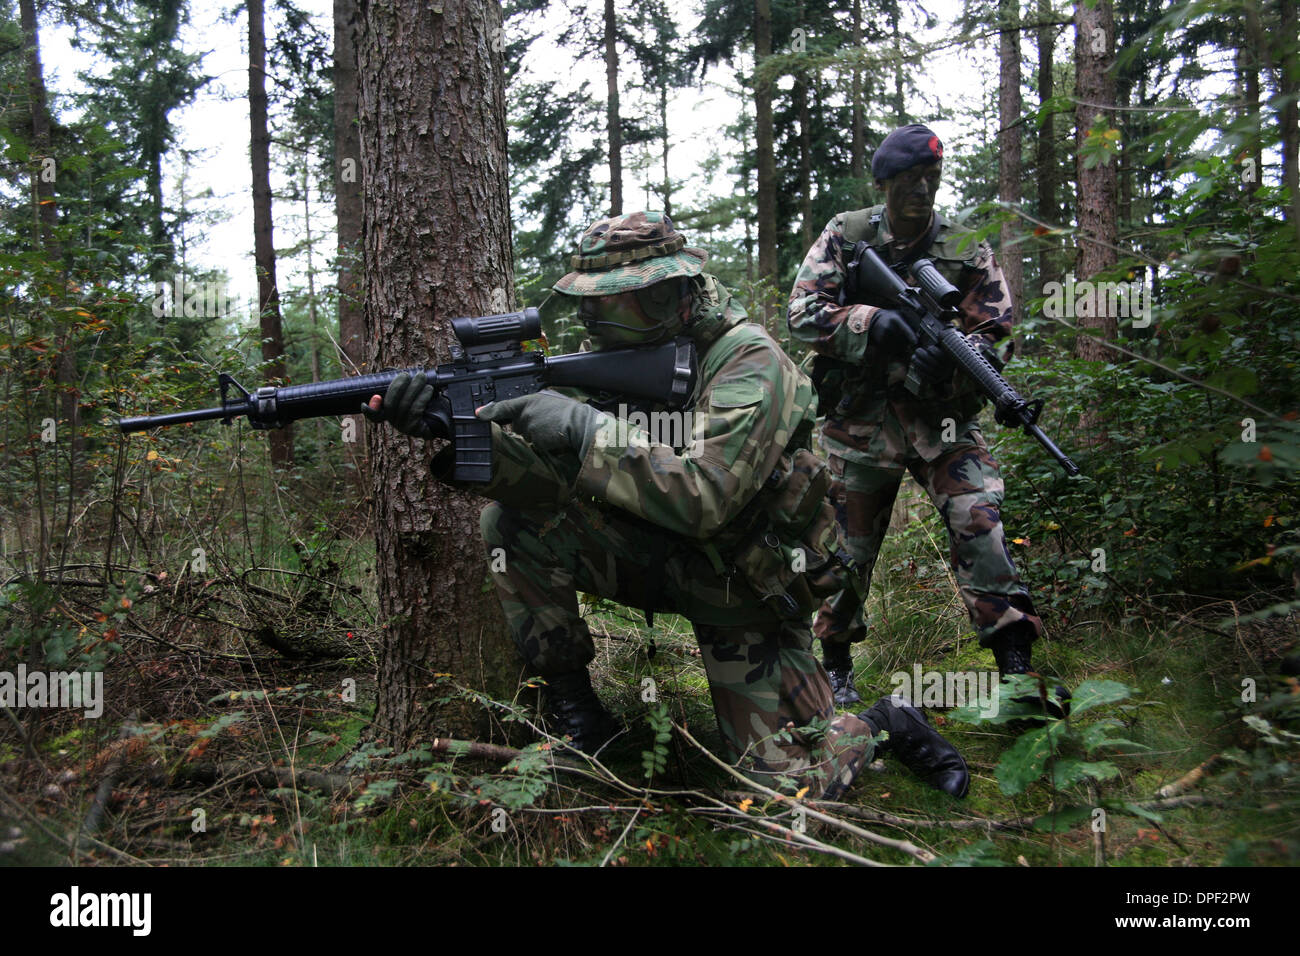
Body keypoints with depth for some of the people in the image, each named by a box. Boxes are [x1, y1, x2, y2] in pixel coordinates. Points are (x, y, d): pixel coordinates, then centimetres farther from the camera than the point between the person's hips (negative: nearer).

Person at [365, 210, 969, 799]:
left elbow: (705, 498, -37)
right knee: (511, 523, -14)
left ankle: (887, 724, 25)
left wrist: (586, 427, -39)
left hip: (743, 586, -5)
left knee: (791, 783, -8)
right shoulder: (619, 355, -3)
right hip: (661, 555, 6)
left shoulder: (751, 365, -24)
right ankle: (569, 702, 1)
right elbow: (550, 476, -11)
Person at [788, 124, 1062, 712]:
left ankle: (1016, 668, -6)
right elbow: (802, 312, -8)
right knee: (848, 543, 9)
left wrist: (952, 359, -24)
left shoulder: (967, 252, 0)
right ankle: (835, 662, 29)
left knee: (979, 520, -16)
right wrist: (873, 322, -24)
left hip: (940, 418, 0)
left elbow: (992, 337, -2)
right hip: (859, 418, 0)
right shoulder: (845, 236, 0)